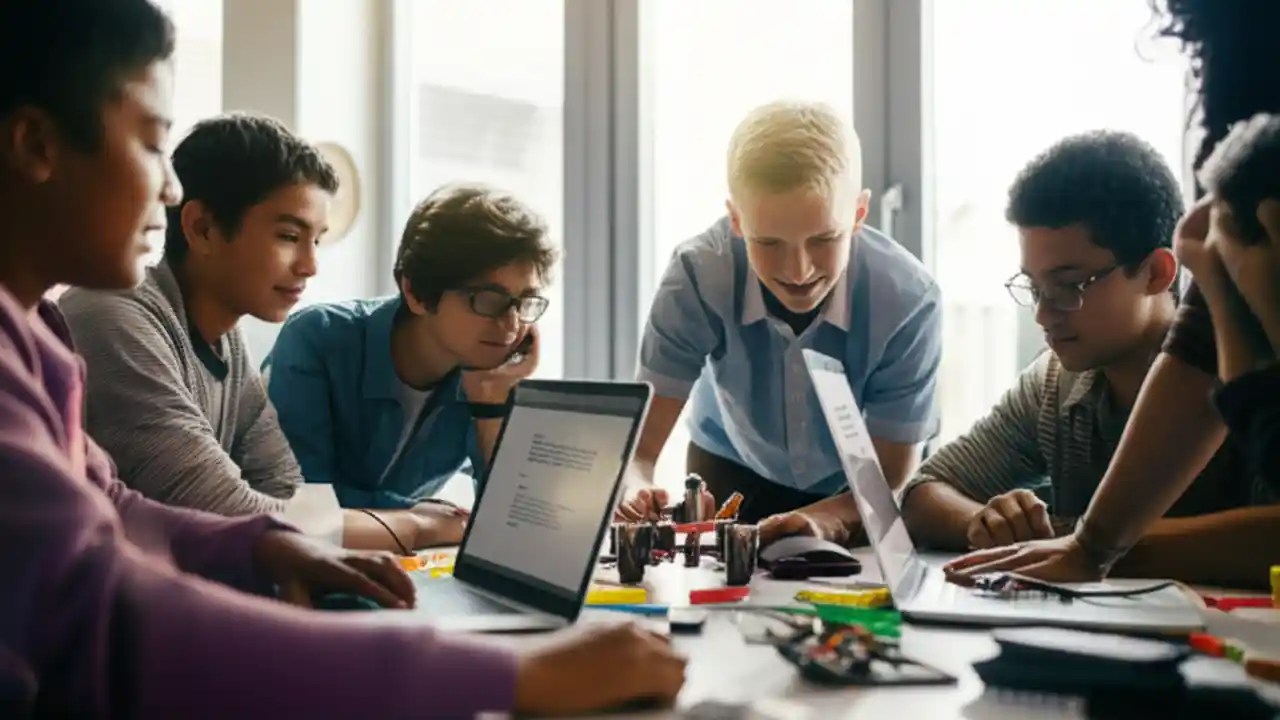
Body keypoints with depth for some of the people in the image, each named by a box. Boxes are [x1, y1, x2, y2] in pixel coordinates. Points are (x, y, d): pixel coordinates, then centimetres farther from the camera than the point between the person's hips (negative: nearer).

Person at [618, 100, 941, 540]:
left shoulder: (906, 300, -30)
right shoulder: (698, 277, -29)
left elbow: (894, 479, -22)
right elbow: (638, 448, -26)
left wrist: (824, 520, -42)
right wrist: (636, 495, -49)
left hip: (858, 496, 1)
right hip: (735, 475, 0)